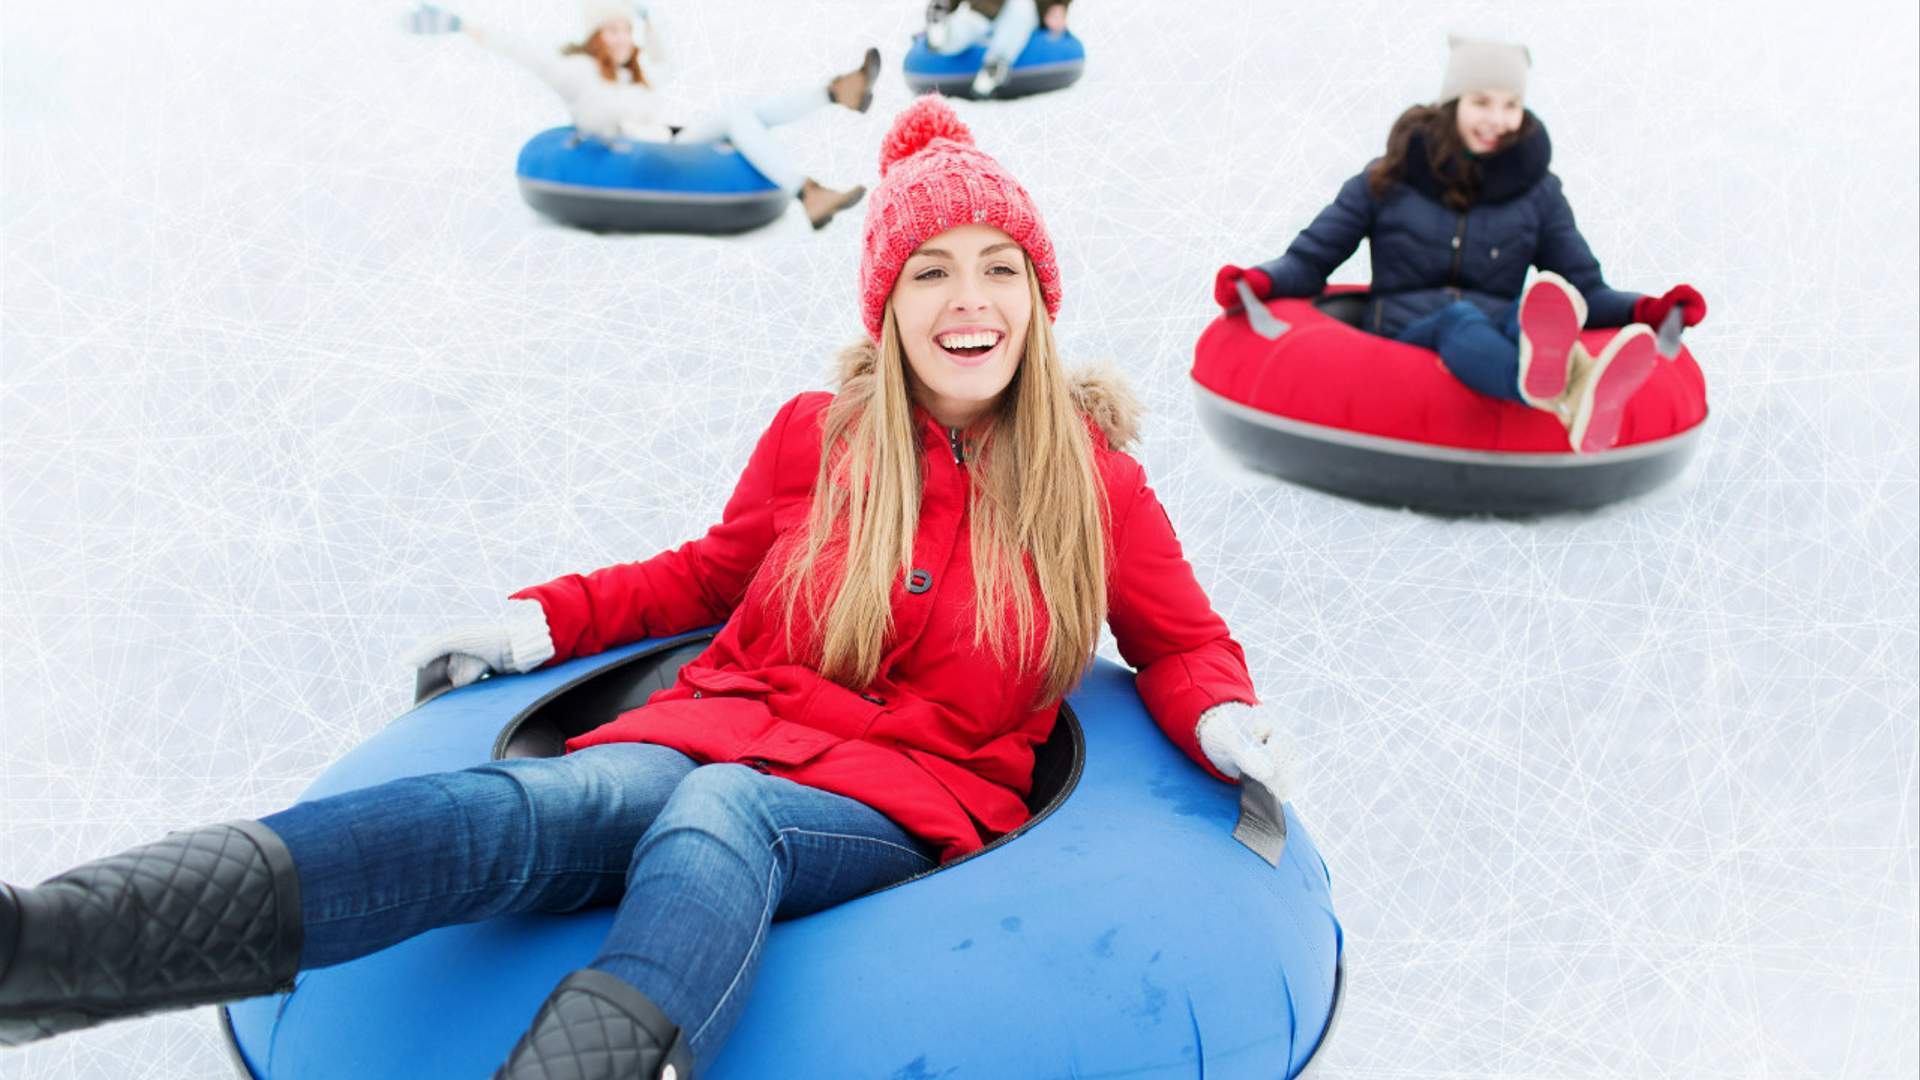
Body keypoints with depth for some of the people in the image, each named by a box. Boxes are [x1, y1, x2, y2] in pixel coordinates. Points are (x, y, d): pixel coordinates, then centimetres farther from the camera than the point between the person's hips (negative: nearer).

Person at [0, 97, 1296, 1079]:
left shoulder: (1094, 482, 6)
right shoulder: (816, 436, 9)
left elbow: (1181, 641, 19)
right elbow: (711, 573, 25)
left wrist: (1226, 722, -3)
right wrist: (543, 619, 15)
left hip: (909, 796, -1)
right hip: (731, 725, 2)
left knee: (721, 809, -37)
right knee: (535, 807, -31)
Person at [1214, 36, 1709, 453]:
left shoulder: (1536, 192, 14)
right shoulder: (1388, 179, 8)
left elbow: (1586, 291, 14)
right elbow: (1310, 260, 8)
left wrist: (1647, 310, -6)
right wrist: (1258, 281, -13)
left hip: (1502, 338, 2)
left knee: (1530, 311, -34)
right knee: (1459, 321, -38)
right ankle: (1572, 399, -74)